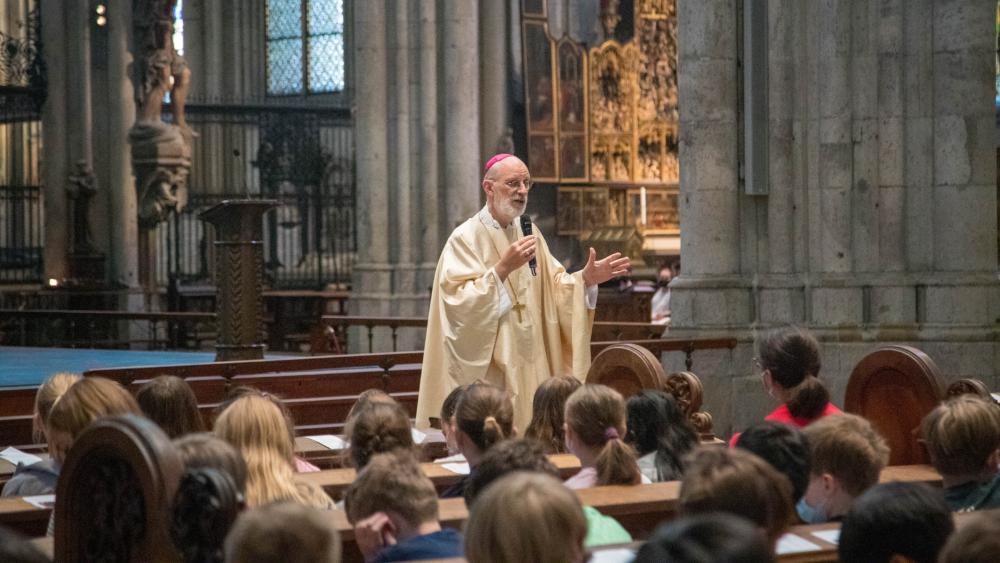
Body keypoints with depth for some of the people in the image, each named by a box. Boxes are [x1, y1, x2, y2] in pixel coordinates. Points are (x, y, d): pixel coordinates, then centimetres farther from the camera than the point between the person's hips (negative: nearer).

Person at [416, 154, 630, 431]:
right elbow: (460, 301, -19)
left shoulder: (529, 233, 12)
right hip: (485, 369, -6)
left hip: (529, 367, 6)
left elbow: (554, 288, 11)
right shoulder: (465, 238, -9)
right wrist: (503, 268, -25)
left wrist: (585, 279, -6)